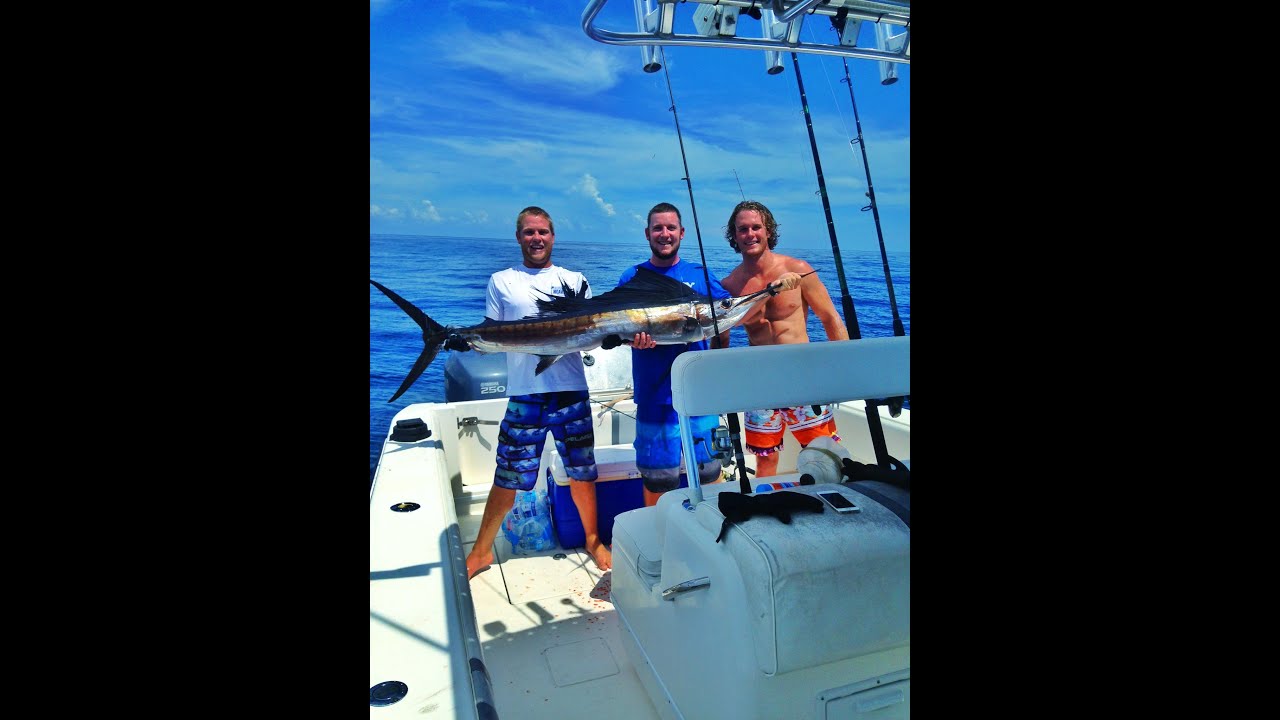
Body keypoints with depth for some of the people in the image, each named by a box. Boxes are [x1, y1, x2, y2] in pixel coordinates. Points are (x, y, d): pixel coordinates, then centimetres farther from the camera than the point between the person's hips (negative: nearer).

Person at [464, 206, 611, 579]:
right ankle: (481, 550, 22)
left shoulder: (575, 280, 11)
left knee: (581, 472, 9)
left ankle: (593, 540, 30)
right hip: (524, 392, -1)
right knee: (508, 476, 3)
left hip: (571, 390, 1)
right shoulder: (501, 281, 10)